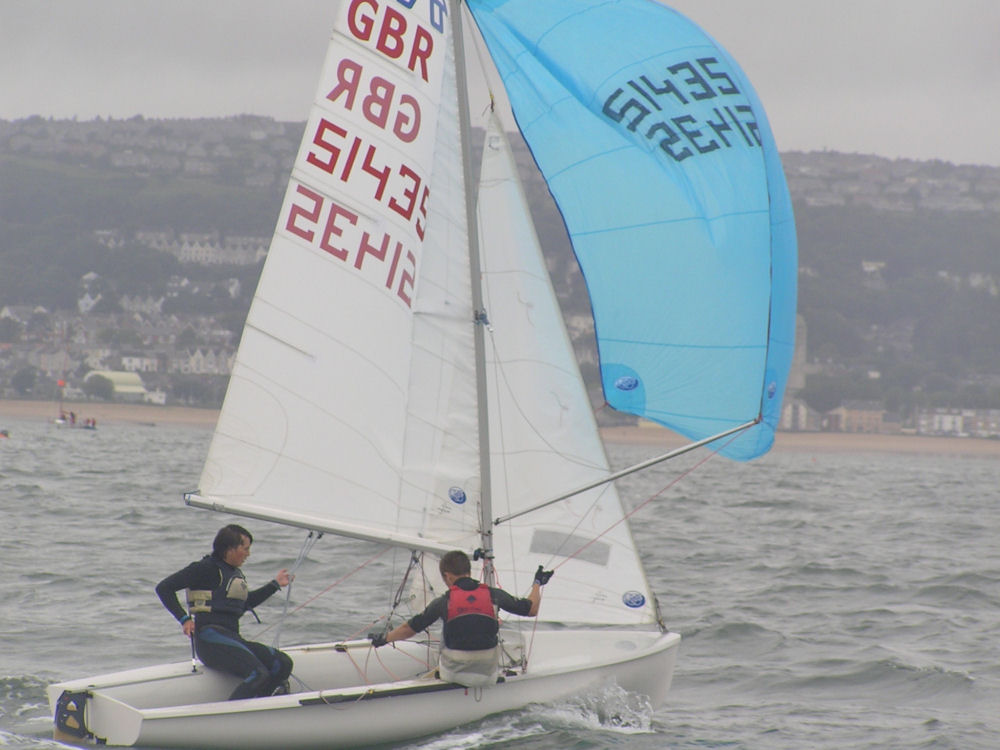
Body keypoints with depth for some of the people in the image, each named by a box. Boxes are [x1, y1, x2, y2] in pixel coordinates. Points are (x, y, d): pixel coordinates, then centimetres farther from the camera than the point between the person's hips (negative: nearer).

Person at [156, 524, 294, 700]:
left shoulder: (236, 573, 21)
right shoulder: (208, 568, -5)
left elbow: (246, 602, 40)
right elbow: (164, 587, -6)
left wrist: (275, 584, 42)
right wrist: (184, 619, -11)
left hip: (232, 637, 9)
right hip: (212, 636, -9)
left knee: (283, 663, -8)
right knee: (259, 675, -27)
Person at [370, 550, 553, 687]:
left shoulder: (444, 602, -7)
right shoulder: (493, 595, -3)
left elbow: (410, 629, 3)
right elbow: (531, 609, 8)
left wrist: (384, 638, 20)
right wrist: (537, 583, 26)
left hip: (454, 675, 0)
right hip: (488, 677, 0)